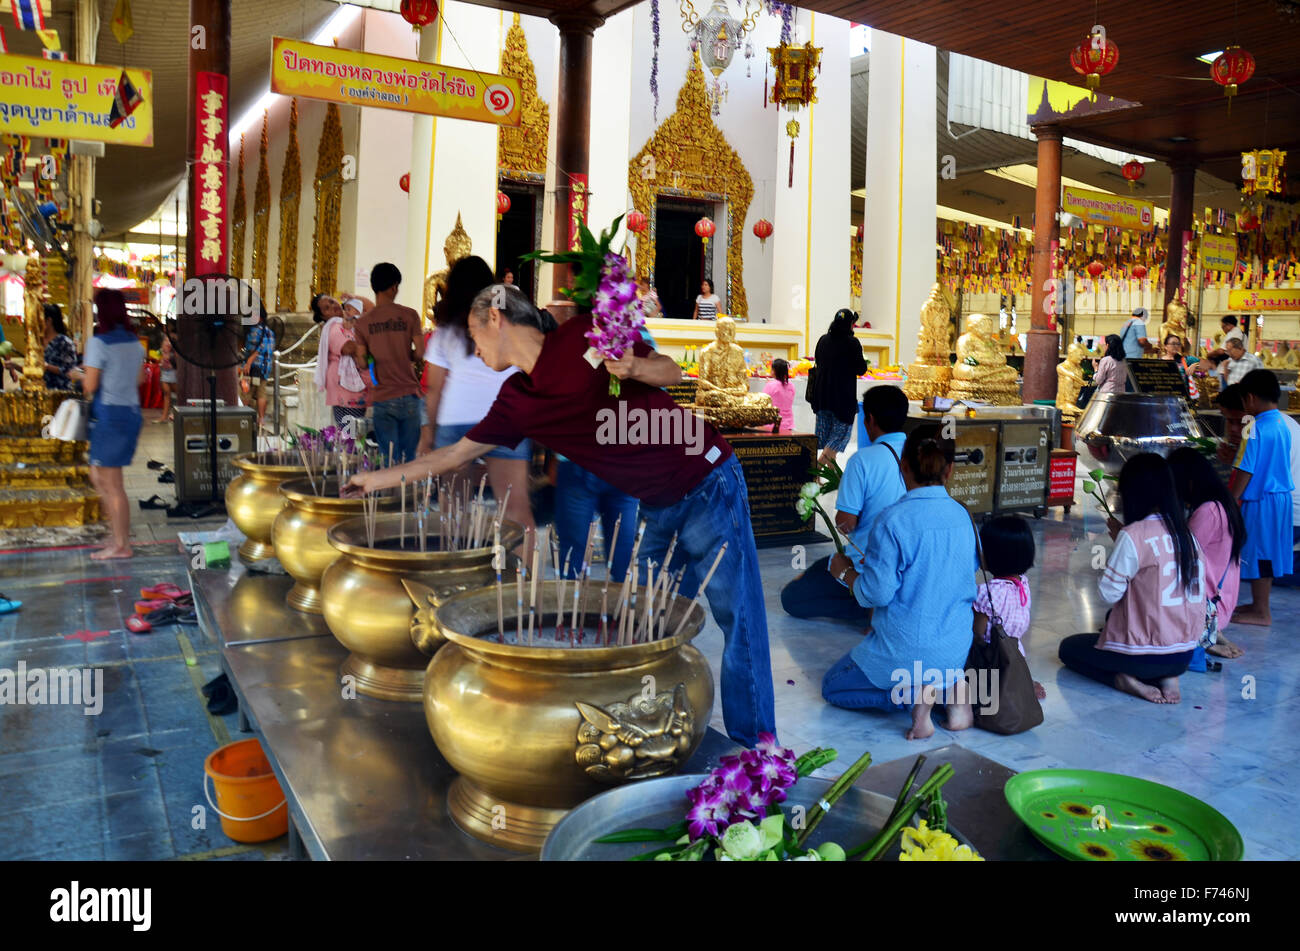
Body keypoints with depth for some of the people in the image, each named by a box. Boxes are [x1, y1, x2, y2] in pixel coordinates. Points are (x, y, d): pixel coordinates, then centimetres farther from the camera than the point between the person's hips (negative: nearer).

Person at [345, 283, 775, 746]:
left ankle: (753, 748, 7)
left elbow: (673, 371, -5)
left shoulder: (584, 335, -12)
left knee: (738, 621, -3)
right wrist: (382, 478, 22)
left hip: (706, 485, -6)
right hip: (659, 509, 7)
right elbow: (457, 452, 16)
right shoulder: (516, 403, 6)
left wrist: (633, 367, -25)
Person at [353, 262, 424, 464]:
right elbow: (420, 352, -5)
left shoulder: (362, 322, 1)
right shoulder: (410, 315, -3)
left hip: (381, 398, 1)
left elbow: (362, 363, 1)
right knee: (410, 458, 8)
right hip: (408, 394, -1)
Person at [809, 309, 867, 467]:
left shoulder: (823, 340, 4)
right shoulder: (852, 343, -12)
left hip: (821, 394, 5)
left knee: (823, 430, 14)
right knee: (842, 430, 3)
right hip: (843, 396, -5)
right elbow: (861, 370, -8)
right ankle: (821, 462, -13)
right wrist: (864, 361, 13)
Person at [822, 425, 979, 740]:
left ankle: (912, 692, -6)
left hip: (907, 649, -6)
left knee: (831, 686, 17)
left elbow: (876, 593, -20)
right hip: (957, 648, 6)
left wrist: (845, 572, 1)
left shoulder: (892, 520, -21)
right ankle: (954, 685, 7)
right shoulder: (962, 516, -2)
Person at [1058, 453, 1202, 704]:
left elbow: (1108, 593, -14)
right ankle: (1168, 677, 11)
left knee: (1068, 648, 19)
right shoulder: (1185, 533, 2)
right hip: (1185, 655, 6)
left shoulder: (1134, 535, -19)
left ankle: (1124, 679, -6)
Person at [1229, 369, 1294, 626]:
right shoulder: (1282, 424, 7)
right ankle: (1260, 604, 30)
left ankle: (1261, 613, 10)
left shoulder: (1255, 429, -19)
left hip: (1260, 501, -8)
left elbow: (1245, 471, -19)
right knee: (1267, 552, 17)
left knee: (1257, 554, 2)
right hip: (1280, 497, 8)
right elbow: (1273, 463, 15)